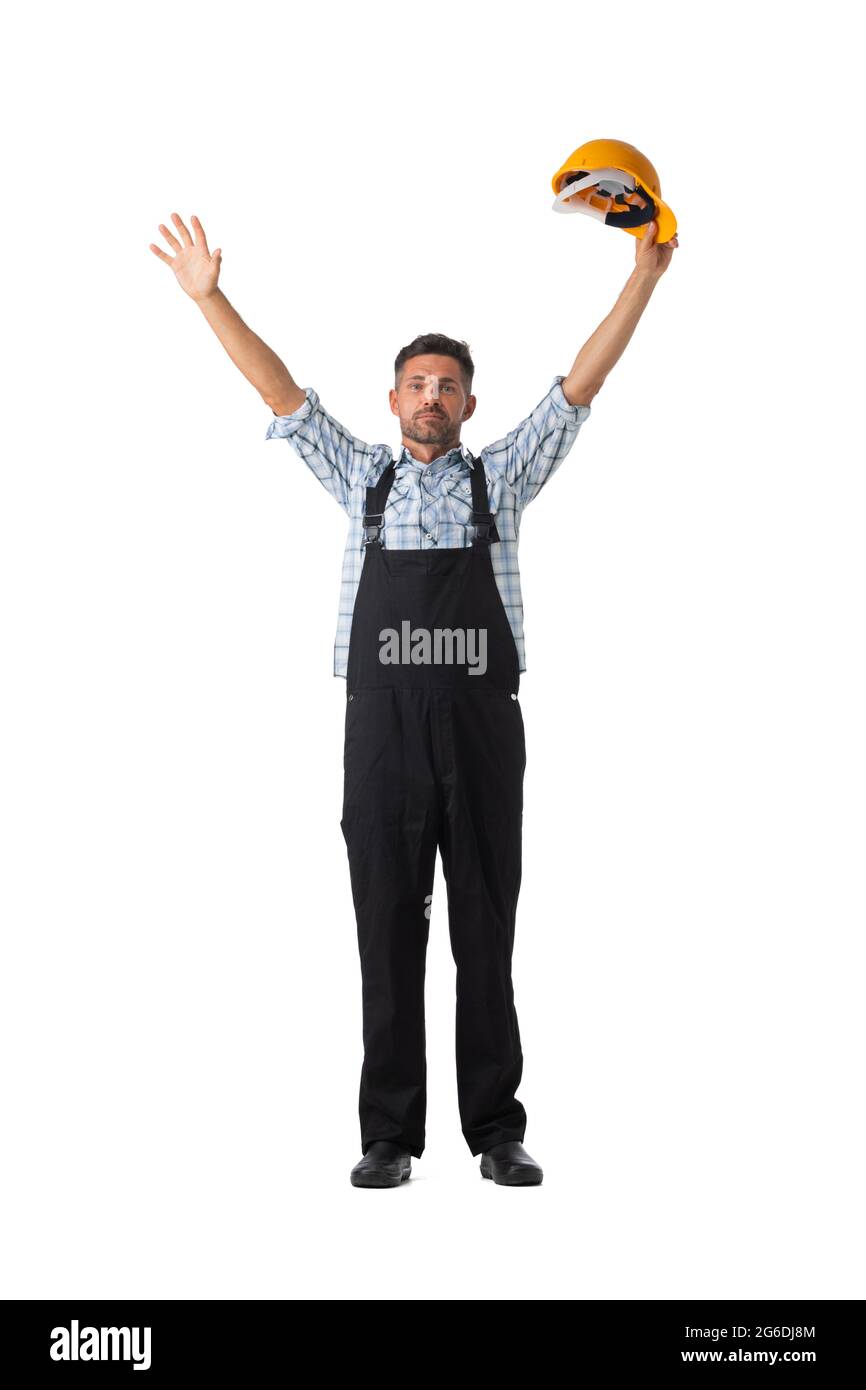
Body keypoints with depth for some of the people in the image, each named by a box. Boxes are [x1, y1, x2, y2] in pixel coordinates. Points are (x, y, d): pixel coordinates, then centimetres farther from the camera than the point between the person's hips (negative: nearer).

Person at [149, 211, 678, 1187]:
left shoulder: (501, 478, 11)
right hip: (382, 730, 1)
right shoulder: (361, 479, 13)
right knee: (389, 938, 3)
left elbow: (578, 389, 6)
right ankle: (390, 1136, 12)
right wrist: (208, 297, 3)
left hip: (482, 732, 0)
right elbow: (282, 395, 9)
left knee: (487, 940, 4)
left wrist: (643, 281, 1)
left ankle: (498, 1133, 13)